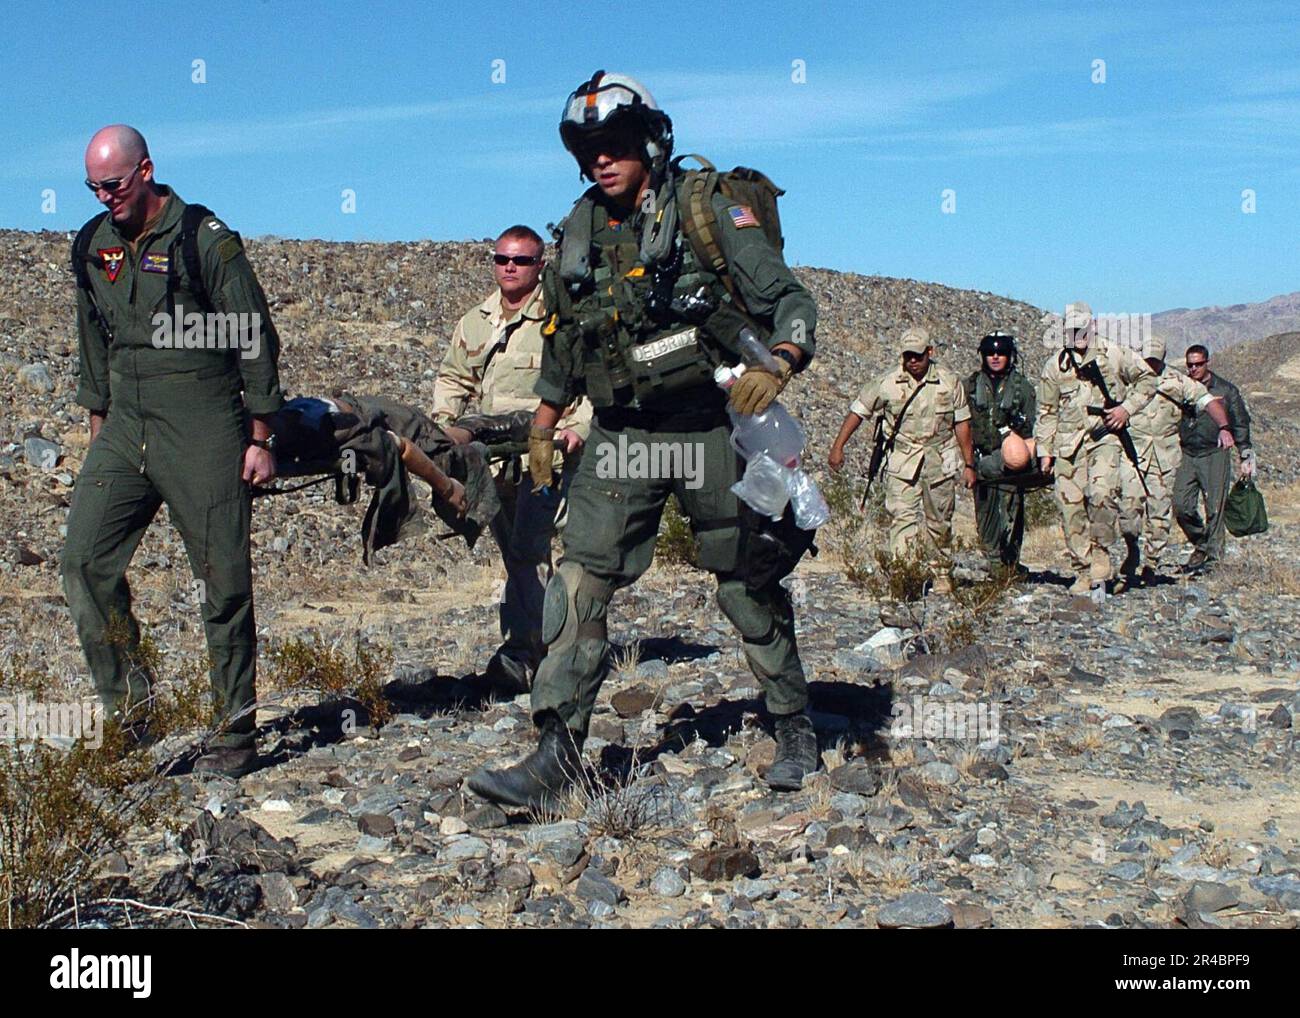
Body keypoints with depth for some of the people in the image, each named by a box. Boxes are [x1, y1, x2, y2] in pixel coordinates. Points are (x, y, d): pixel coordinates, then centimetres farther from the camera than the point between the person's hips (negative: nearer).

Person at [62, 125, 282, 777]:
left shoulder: (205, 238, -7)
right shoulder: (92, 246, 11)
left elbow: (254, 338, -6)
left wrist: (260, 438, -6)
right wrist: (98, 423, 20)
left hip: (203, 433, -6)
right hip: (124, 431, 6)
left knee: (222, 583, -3)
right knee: (85, 559, -7)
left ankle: (236, 733, 7)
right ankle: (128, 710, 3)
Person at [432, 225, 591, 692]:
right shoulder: (473, 322, 19)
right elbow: (453, 378, 27)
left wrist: (579, 427, -16)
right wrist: (443, 420, 10)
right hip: (492, 455, 7)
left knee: (527, 549, -16)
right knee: (514, 553, 8)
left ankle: (521, 653, -15)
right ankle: (548, 645, 16)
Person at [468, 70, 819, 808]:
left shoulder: (709, 212, -7)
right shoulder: (580, 232, 7)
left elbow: (789, 298, -10)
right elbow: (563, 338, 19)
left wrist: (777, 366, -30)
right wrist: (544, 429, 20)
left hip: (711, 428, -3)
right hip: (622, 434, 4)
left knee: (750, 587, 7)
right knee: (583, 582, -7)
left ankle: (797, 730, 25)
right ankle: (557, 754, -3)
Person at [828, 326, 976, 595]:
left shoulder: (949, 382, 1)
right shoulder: (887, 383, -3)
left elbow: (961, 424, 7)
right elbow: (858, 411, 4)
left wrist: (969, 464, 7)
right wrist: (837, 447, -2)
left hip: (940, 461, 1)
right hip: (901, 462, -1)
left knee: (939, 522, 9)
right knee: (901, 518, -12)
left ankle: (942, 574, 23)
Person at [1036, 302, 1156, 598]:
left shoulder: (1115, 355, 5)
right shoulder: (1054, 366, 10)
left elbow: (1147, 379, 13)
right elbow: (1047, 412, 15)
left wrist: (1127, 408, -2)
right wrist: (1044, 450, 10)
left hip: (1104, 437, -3)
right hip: (1067, 443, 3)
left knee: (1101, 495, -23)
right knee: (1070, 505, -2)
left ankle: (1100, 566, -10)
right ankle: (1083, 572, 9)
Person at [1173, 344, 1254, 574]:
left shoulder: (1225, 390, 3)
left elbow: (1240, 425, 6)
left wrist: (1246, 458, 3)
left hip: (1215, 454, -3)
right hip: (1187, 454, 3)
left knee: (1214, 508, -5)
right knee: (1181, 506, -4)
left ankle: (1213, 556, 3)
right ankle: (1201, 544, 19)